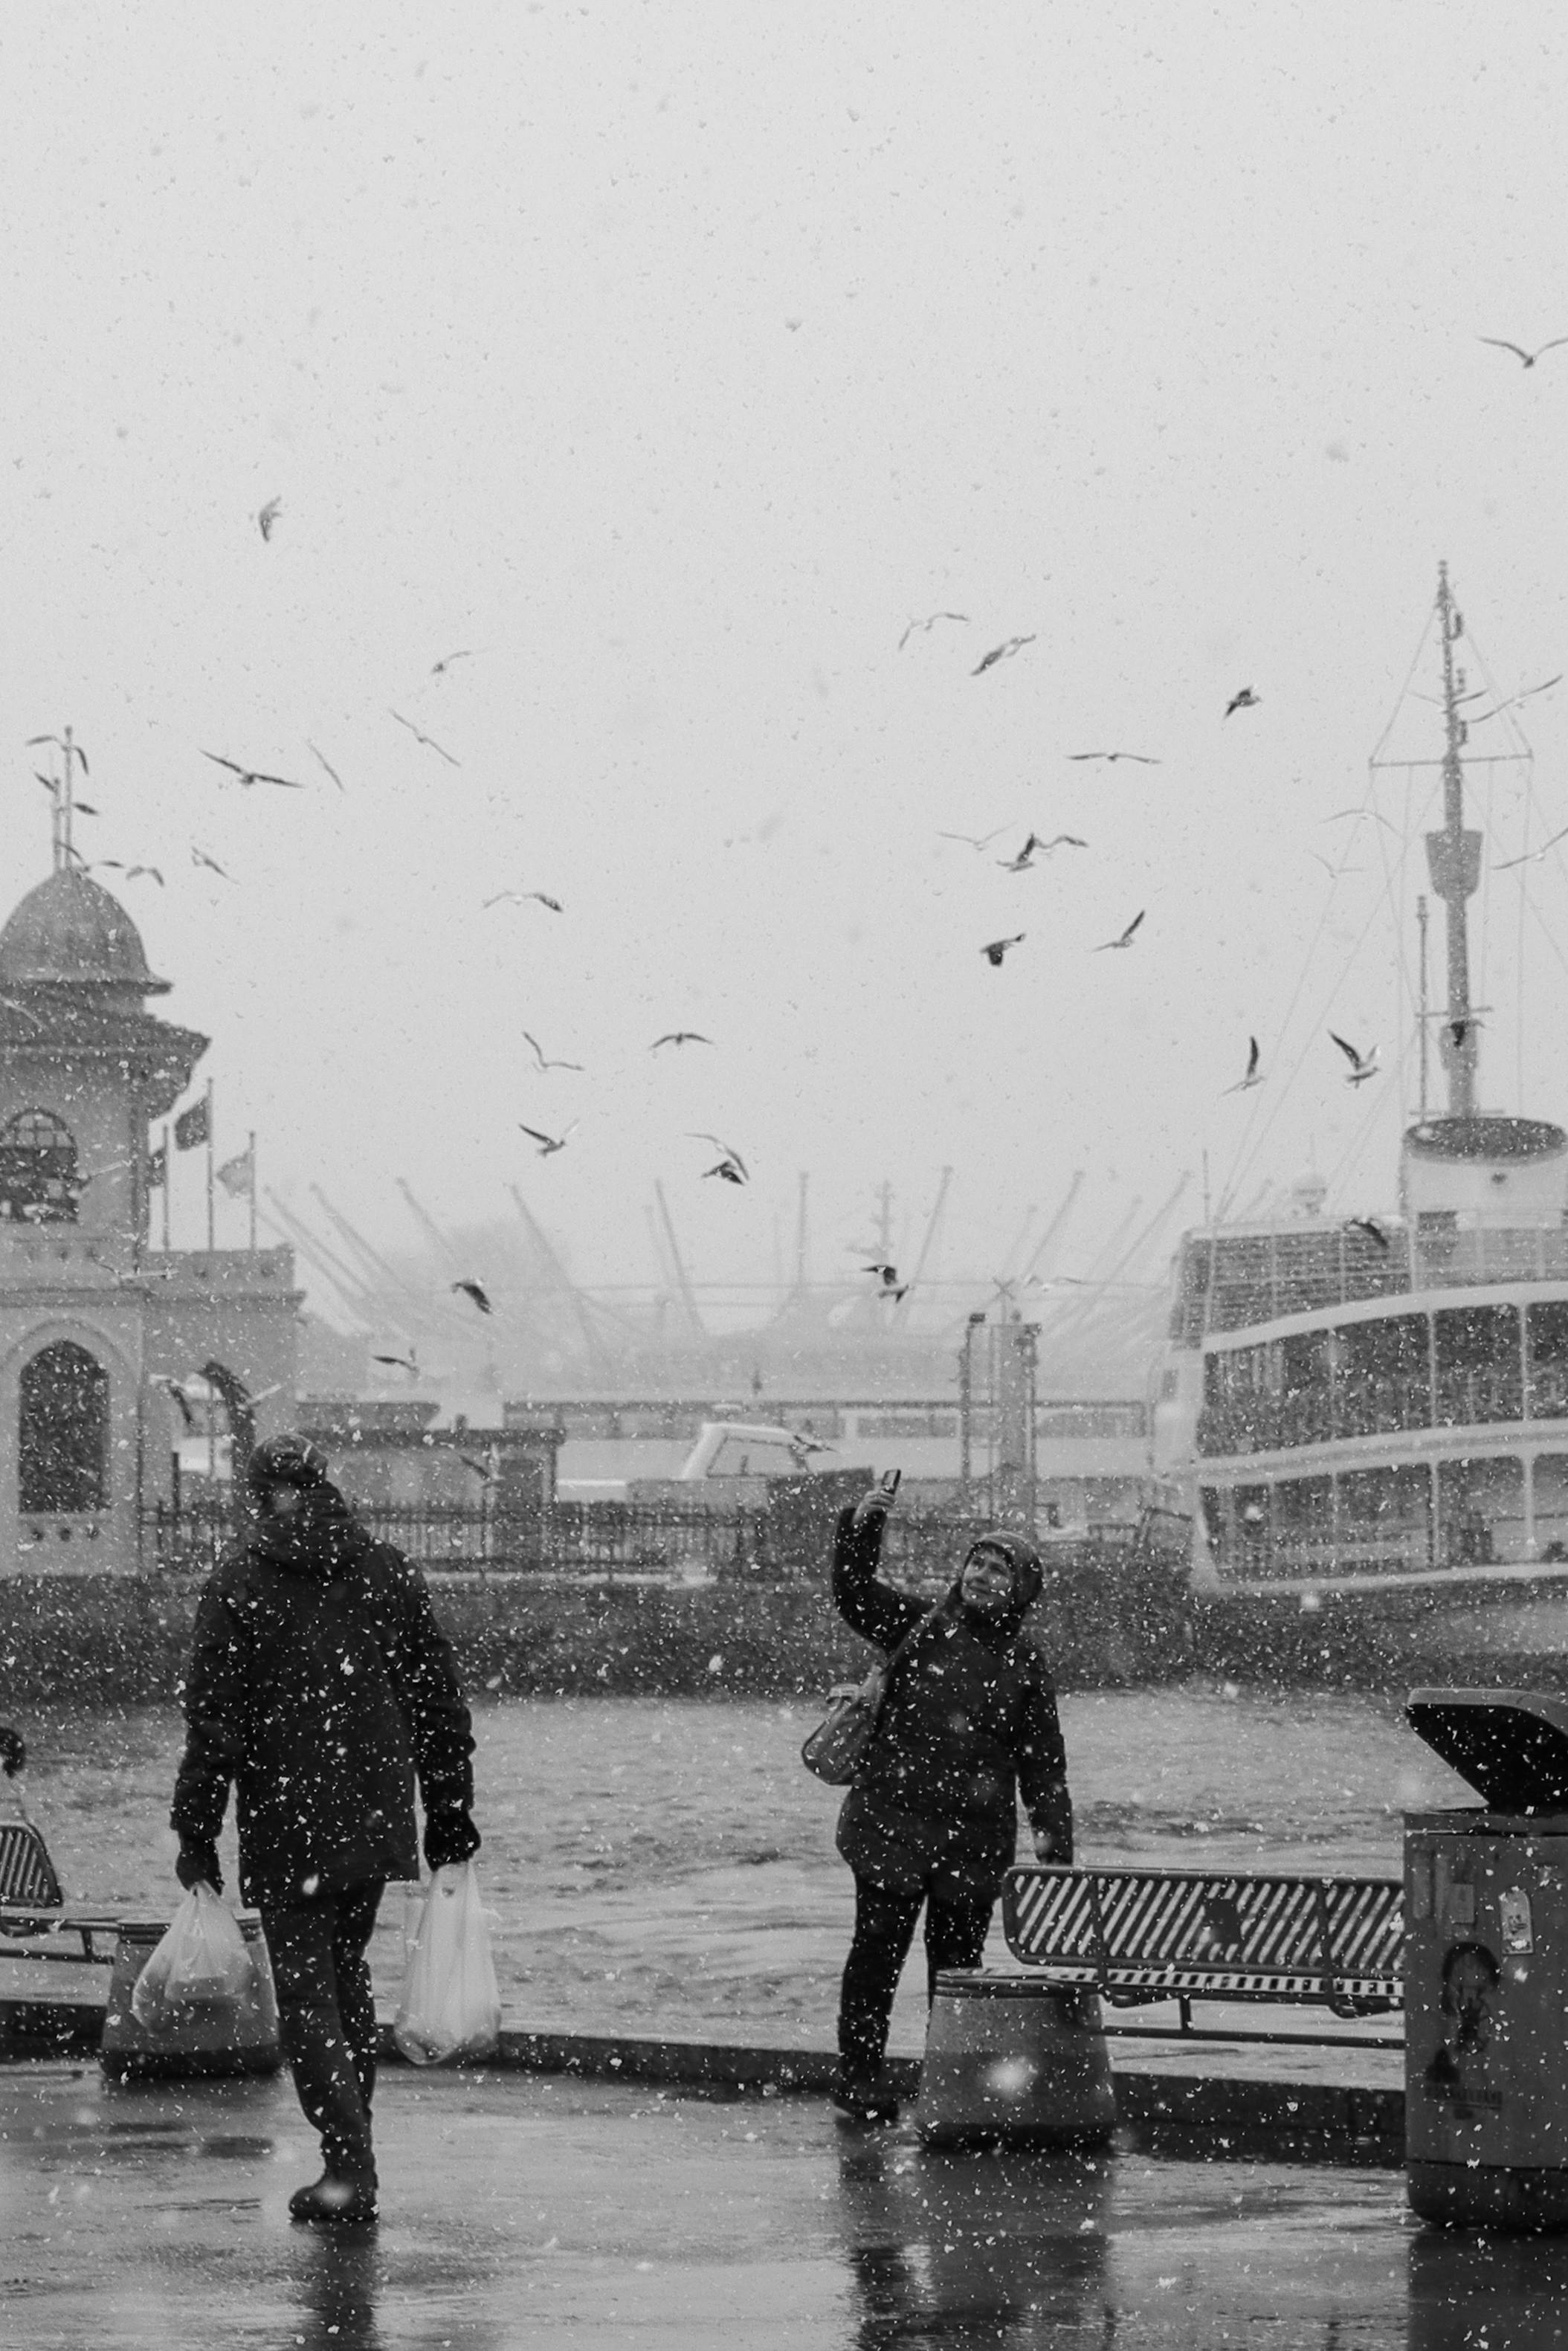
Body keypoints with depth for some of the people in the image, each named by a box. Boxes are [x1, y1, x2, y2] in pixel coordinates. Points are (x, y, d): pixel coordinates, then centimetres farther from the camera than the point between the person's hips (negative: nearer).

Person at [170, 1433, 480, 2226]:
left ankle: (349, 2166, -10)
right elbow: (440, 1706, 8)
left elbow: (211, 1721, -7)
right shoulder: (389, 1573, 6)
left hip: (284, 1820, -4)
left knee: (305, 1986, 0)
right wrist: (450, 1825, 13)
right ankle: (350, 2152, 21)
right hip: (376, 1815, 4)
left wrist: (196, 1834, -2)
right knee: (346, 1969, 18)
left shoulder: (235, 1586, -5)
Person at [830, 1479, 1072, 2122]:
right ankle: (858, 2078, 7)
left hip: (975, 1836, 1)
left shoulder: (1024, 1665, 8)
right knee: (878, 1949, -1)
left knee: (959, 1960, 5)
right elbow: (853, 1592, -4)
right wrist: (859, 1529, -20)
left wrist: (1053, 1834, 3)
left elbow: (1043, 1759, 10)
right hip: (892, 1821, -1)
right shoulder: (918, 1627, 5)